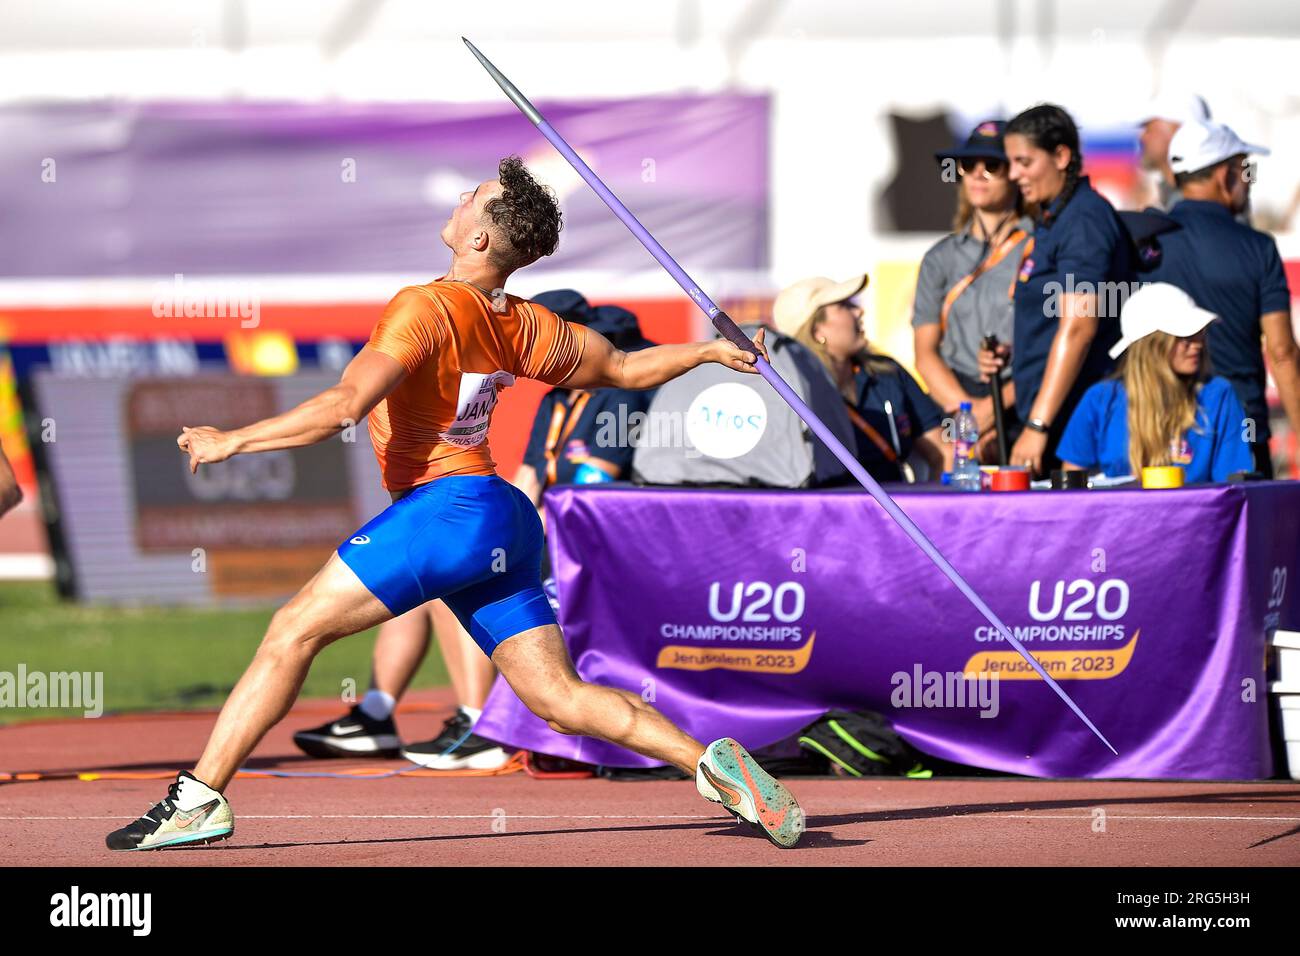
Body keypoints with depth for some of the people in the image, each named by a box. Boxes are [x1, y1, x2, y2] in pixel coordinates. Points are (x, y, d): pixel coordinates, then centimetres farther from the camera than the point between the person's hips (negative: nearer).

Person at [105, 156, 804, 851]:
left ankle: (200, 798, -8)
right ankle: (712, 764, -5)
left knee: (295, 630, -5)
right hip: (503, 520, 8)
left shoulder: (426, 309, -12)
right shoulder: (520, 324, 11)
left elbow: (344, 407, -21)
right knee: (562, 701, 6)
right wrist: (708, 352, 40)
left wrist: (233, 441, -15)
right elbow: (625, 369, 22)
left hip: (450, 507, -8)